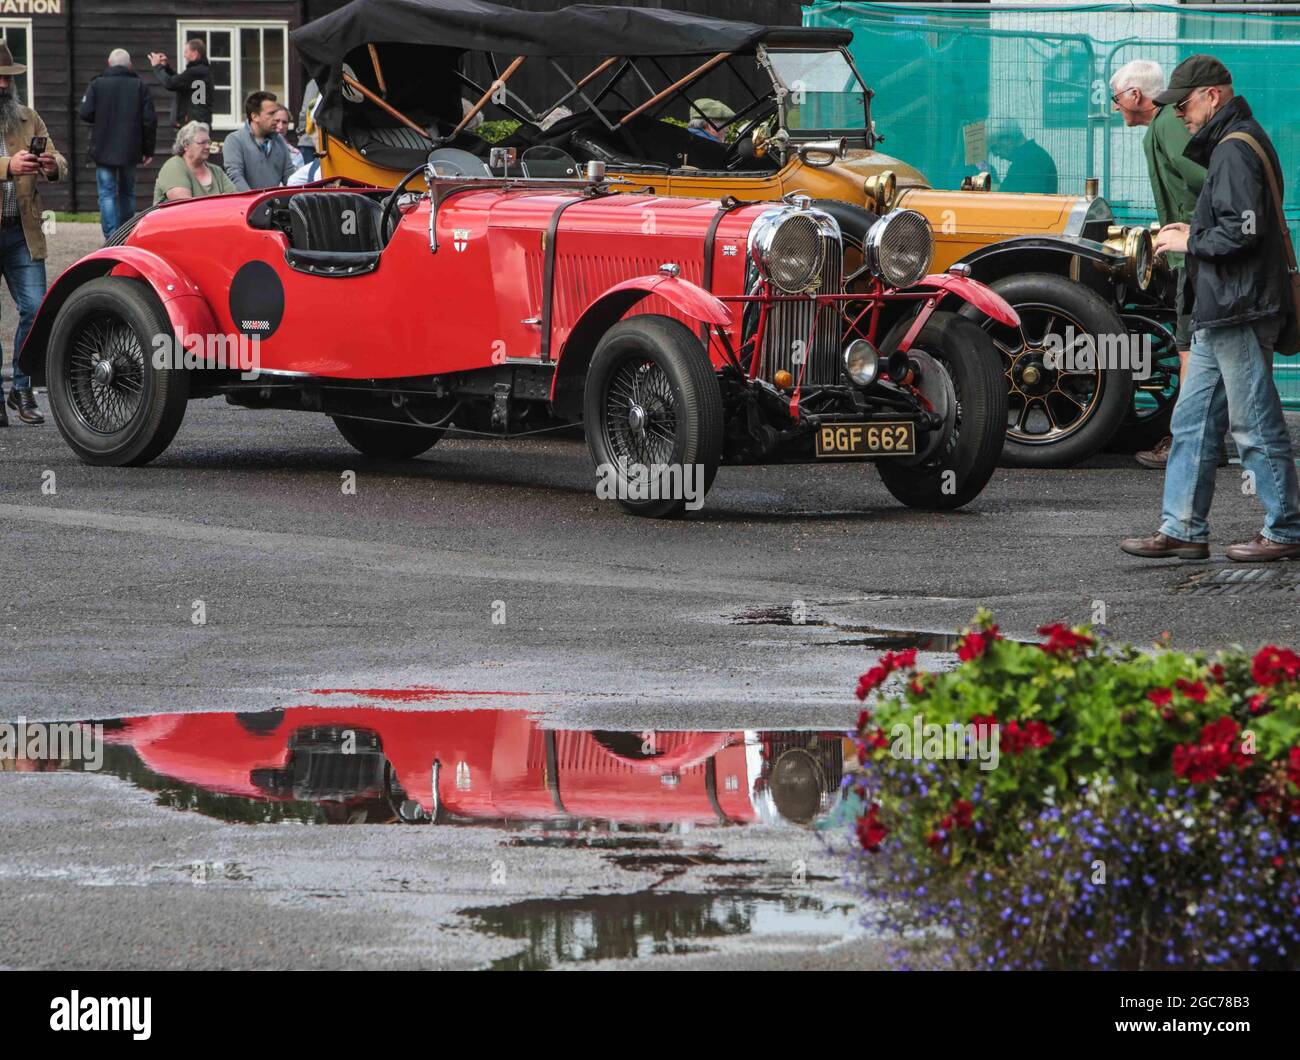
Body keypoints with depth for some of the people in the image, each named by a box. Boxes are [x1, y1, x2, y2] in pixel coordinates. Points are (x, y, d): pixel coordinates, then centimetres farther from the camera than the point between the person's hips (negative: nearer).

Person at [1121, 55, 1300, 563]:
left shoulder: (1235, 150, -15)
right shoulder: (1229, 145, 18)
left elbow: (1241, 232, -23)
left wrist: (1190, 241, -10)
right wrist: (1193, 233, 12)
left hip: (1239, 313, -11)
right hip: (1219, 312, 11)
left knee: (1255, 425, -4)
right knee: (1192, 421, 11)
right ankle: (1183, 530, 14)